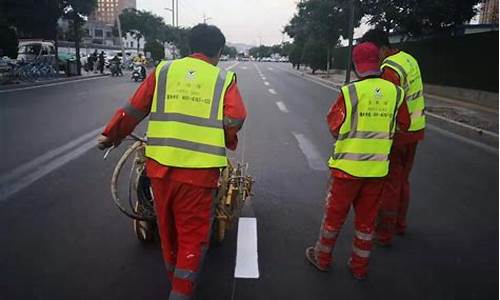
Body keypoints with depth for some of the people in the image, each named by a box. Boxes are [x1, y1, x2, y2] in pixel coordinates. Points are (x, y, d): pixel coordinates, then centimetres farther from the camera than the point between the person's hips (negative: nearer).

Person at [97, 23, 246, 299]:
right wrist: (229, 143, 11)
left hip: (160, 164, 4)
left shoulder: (164, 70, 8)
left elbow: (134, 110, 7)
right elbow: (235, 120, -10)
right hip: (199, 168, -3)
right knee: (193, 234, 10)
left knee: (168, 226, 21)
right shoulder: (224, 79, 2)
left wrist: (112, 135, 21)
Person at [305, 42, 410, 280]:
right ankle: (360, 266, 30)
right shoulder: (395, 92, -2)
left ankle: (322, 257, 31)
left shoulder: (350, 91, -14)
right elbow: (403, 124, 10)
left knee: (335, 213, 14)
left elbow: (335, 126, -7)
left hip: (348, 165, -3)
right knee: (367, 218, 16)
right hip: (378, 167, 3)